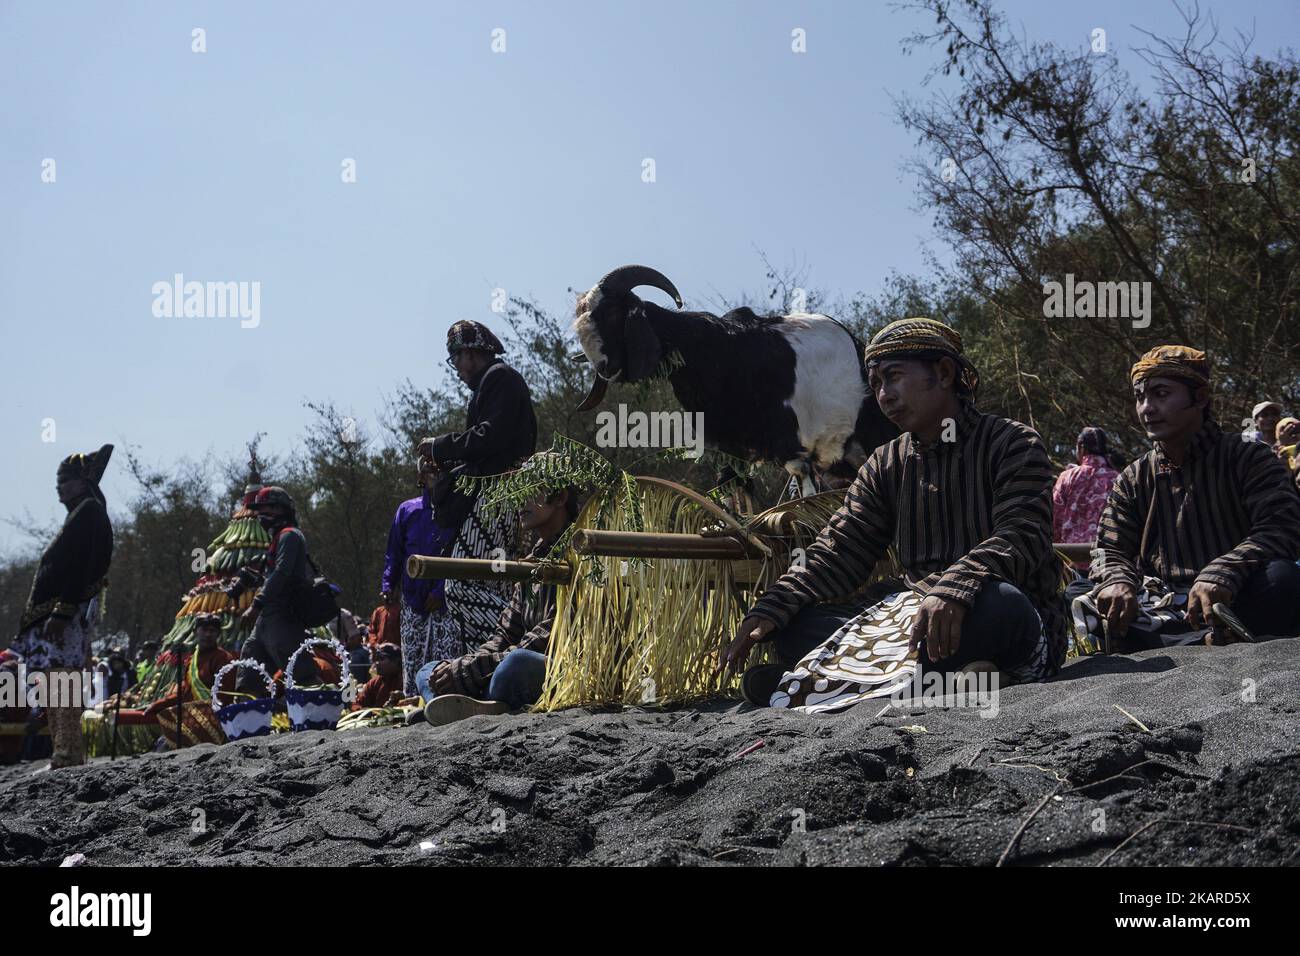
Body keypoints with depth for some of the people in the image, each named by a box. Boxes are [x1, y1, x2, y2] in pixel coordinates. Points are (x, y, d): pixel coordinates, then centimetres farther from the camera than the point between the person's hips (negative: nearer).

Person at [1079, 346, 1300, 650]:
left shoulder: (1249, 460, 4)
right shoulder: (1133, 480, 16)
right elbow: (1111, 548, 9)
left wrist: (1222, 574, -32)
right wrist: (1117, 581, -19)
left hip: (1234, 602, -2)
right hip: (1160, 608, 2)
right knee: (1084, 610, -27)